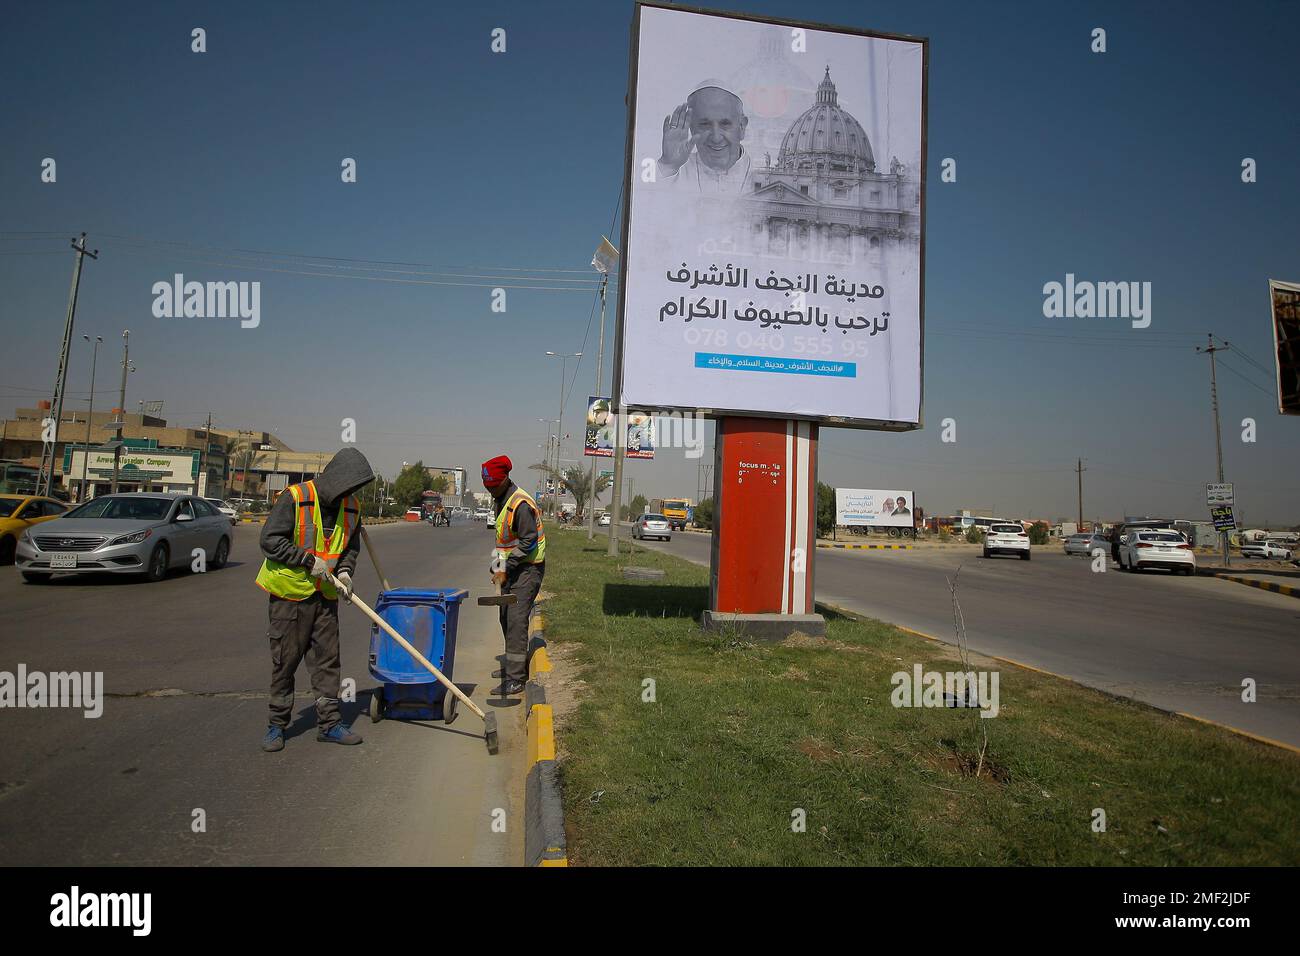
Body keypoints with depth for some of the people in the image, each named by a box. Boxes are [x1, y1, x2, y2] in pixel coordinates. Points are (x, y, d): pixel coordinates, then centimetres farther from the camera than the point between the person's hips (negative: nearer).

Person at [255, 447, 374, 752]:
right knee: (285, 660, 5)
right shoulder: (294, 498, -15)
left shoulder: (351, 508, 3)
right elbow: (270, 539, -17)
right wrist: (308, 560, -20)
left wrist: (345, 570, -5)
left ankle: (328, 723, 16)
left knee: (327, 659, 7)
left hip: (325, 596, 5)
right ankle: (277, 724, 20)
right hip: (290, 593, -5)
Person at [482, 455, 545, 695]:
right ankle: (514, 665, 31)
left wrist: (505, 568, -21)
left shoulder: (521, 504, -21)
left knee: (516, 619, -14)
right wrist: (499, 556, 10)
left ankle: (515, 679, -12)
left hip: (528, 568, -10)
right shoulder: (499, 500, 11)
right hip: (513, 567, 10)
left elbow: (528, 542, -23)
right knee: (506, 617, 16)